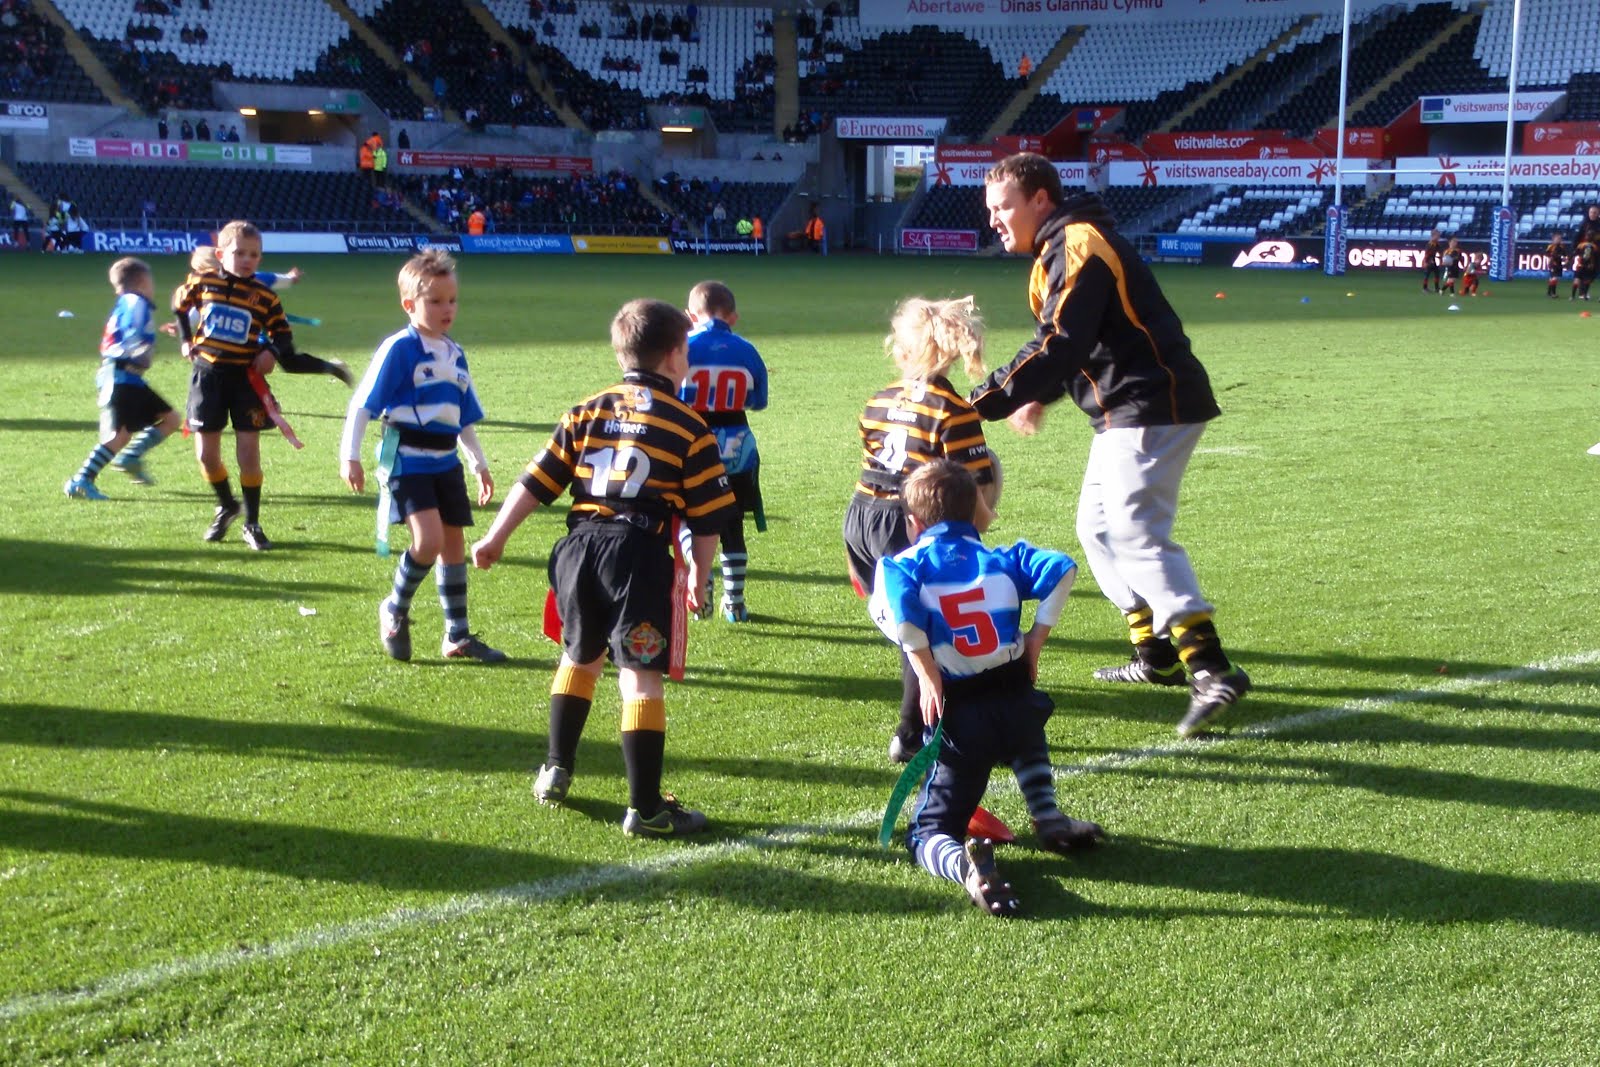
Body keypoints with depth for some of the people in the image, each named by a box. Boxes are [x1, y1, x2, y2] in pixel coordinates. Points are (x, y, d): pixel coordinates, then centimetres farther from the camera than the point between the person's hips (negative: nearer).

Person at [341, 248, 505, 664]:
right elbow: (363, 403, -10)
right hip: (407, 460, -7)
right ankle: (394, 611, 7)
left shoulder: (455, 354, 12)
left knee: (454, 542, 10)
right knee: (429, 540, -19)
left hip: (446, 462, 7)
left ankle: (457, 636, 20)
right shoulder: (399, 348, -9)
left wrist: (480, 464, 22)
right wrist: (350, 456, -15)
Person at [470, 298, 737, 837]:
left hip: (579, 545, 5)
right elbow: (706, 520, 1)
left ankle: (556, 769, 34)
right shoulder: (689, 427, 1)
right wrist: (699, 579, 13)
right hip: (640, 553, -4)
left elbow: (535, 482, 9)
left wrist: (495, 537, 16)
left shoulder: (587, 412, 12)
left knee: (580, 656, 25)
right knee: (640, 674, -3)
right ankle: (645, 807, -2)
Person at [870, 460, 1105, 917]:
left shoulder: (906, 564, 4)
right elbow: (1062, 569, -4)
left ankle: (966, 866, -25)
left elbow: (898, 606, -19)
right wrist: (1037, 638, 4)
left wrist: (928, 676, -13)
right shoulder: (1003, 558, 12)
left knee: (929, 833, 9)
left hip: (958, 719, -3)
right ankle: (1049, 820, 28)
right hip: (1016, 700, 3)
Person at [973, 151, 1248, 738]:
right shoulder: (1064, 247, 18)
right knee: (1099, 527, 16)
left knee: (1136, 532, -18)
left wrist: (986, 400, -27)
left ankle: (1211, 668, -24)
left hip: (1152, 408, -11)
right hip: (1129, 410, 11)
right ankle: (1156, 656, 23)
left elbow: (1058, 346, -26)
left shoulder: (1078, 247, -15)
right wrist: (1039, 397, 14)